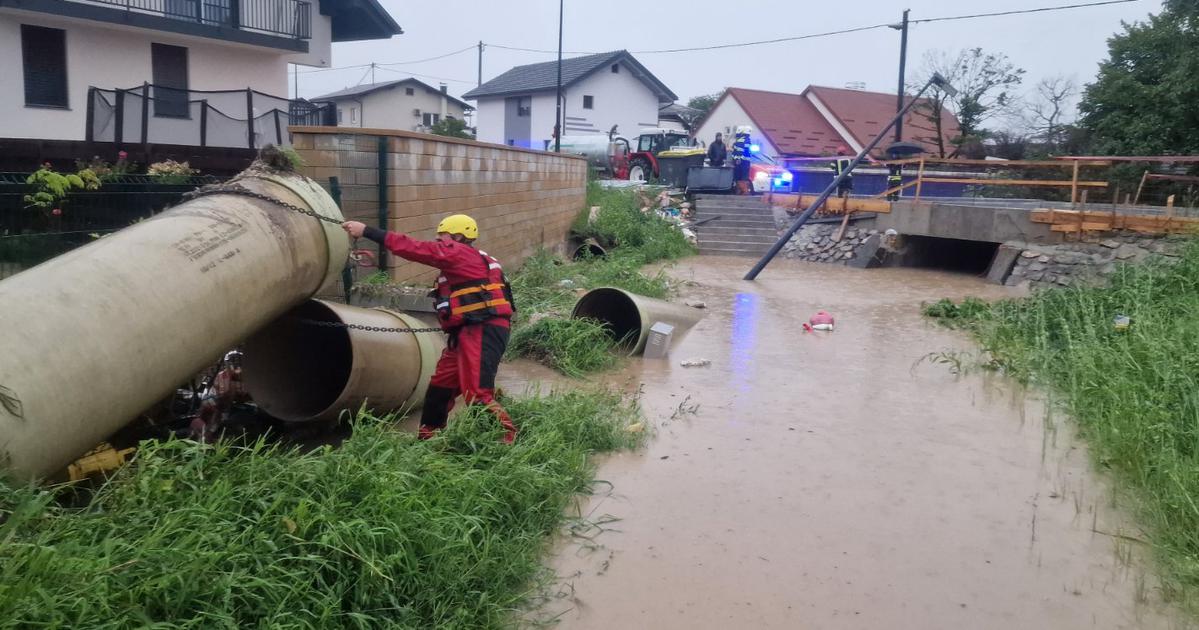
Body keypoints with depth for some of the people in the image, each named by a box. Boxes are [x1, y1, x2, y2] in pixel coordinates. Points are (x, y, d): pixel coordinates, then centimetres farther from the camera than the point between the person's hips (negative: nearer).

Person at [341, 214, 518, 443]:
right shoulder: (464, 261, 23)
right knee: (439, 387, 14)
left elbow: (414, 248, -10)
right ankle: (426, 439, 23)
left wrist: (366, 230, -8)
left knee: (477, 392, -15)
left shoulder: (458, 253, -6)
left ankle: (508, 436, -6)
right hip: (472, 331, 11)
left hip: (481, 331, -11)